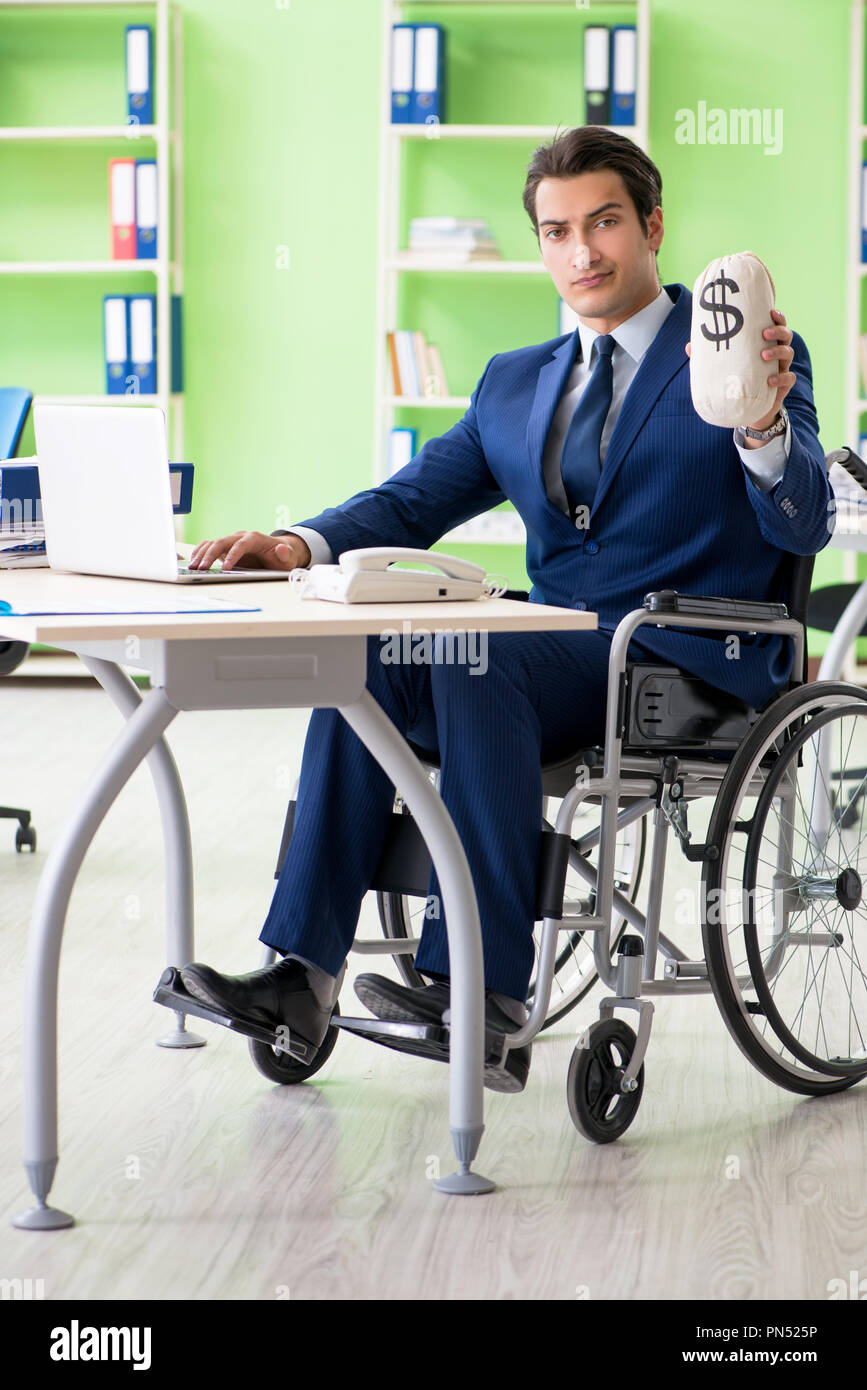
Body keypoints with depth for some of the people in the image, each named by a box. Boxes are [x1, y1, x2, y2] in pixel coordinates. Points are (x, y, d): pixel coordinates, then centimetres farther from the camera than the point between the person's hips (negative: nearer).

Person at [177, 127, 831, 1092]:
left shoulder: (754, 358, 2)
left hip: (693, 663, -6)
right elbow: (411, 503, 15)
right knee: (363, 656, -21)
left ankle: (482, 990, -34)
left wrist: (761, 424, -31)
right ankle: (304, 970, -25)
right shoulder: (514, 382, 20)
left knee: (473, 657, -32)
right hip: (555, 660, 6)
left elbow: (804, 527, -9)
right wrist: (300, 545, -6)